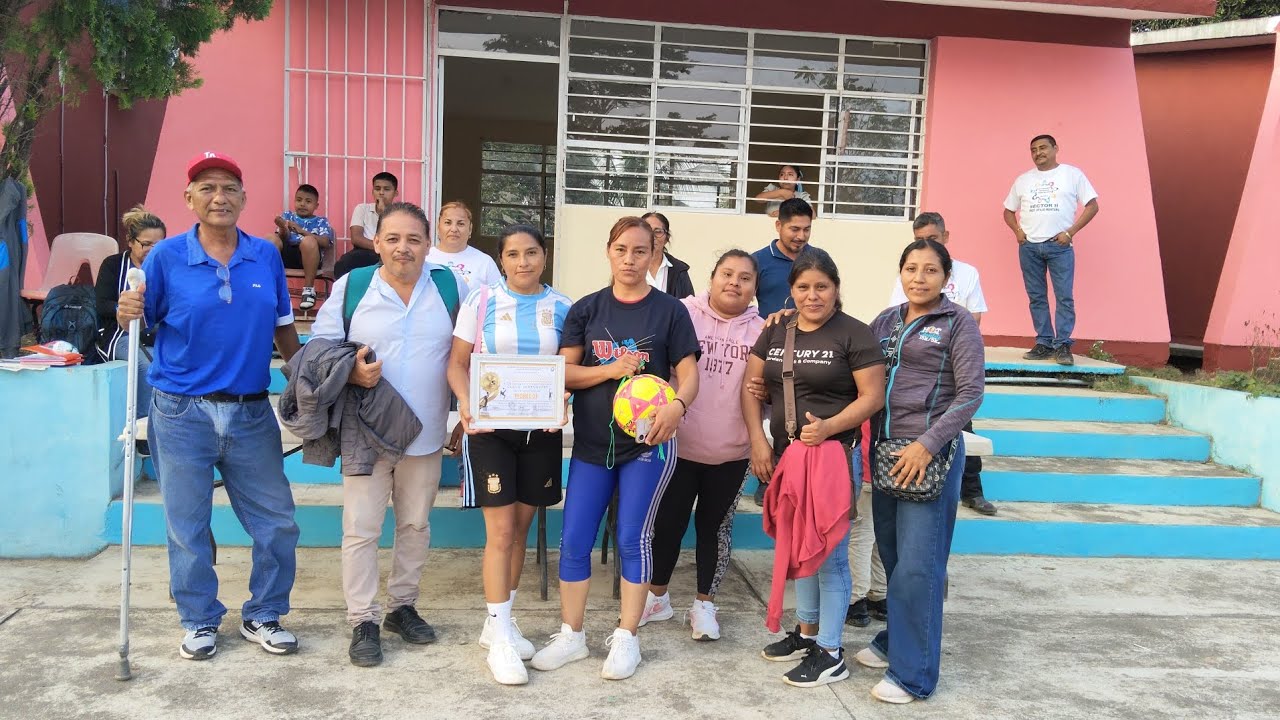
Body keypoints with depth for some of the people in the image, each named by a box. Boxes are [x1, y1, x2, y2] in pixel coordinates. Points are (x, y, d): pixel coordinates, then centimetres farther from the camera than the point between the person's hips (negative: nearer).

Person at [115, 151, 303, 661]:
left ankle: (263, 617, 26)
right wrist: (126, 314, -23)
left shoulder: (267, 256, 4)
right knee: (188, 528, 9)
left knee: (277, 523, 7)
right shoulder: (166, 257, -4)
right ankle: (199, 622, 29)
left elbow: (284, 329, 10)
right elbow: (141, 326, -1)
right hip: (182, 413, -2)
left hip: (252, 413, 2)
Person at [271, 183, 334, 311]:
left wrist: (301, 231, -12)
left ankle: (309, 289, -26)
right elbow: (282, 239, 9)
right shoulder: (287, 216, 23)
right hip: (286, 254, 2)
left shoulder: (321, 221, 17)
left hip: (308, 257, -2)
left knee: (308, 241, -34)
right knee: (272, 239, -26)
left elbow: (325, 243, -2)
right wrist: (283, 230, -15)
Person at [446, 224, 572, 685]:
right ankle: (499, 638, 4)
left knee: (521, 527, 11)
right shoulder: (480, 302, -1)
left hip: (541, 427, 3)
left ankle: (500, 621, 27)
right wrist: (465, 405, -18)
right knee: (500, 530, -5)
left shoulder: (560, 308, 4)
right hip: (490, 426, -3)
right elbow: (458, 363, 0)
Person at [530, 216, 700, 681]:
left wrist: (677, 406, -27)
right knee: (574, 541, 5)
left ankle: (626, 638, 20)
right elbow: (564, 372, 0)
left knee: (633, 538, 4)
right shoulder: (586, 309, 3)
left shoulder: (670, 311, -3)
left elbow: (689, 373, -5)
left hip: (648, 441, -3)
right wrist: (609, 369, -17)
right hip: (591, 442, 3)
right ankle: (571, 636, 22)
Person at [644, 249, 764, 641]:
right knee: (667, 522, 9)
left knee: (715, 526, 12)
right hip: (679, 444, -1)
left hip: (731, 451, 2)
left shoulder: (761, 330, 3)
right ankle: (657, 597, 29)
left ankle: (704, 603, 28)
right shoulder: (684, 313, -5)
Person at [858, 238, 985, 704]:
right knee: (890, 556, 14)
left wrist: (927, 445, -17)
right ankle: (893, 641, 31)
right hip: (885, 449, 5)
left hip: (930, 454, -5)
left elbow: (971, 393, -10)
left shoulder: (958, 324, -3)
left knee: (916, 564, -4)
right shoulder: (886, 320, 12)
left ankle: (913, 672, 6)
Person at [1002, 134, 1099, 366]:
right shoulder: (1023, 180, 14)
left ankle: (1062, 346, -5)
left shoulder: (1072, 174, 4)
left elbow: (1092, 205, 2)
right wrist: (1017, 230, 1)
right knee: (1036, 297, 4)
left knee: (1064, 297, -7)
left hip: (1059, 246, -3)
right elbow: (1009, 211, 21)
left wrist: (1071, 232, -8)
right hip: (1028, 246, 4)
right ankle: (1044, 344, 8)